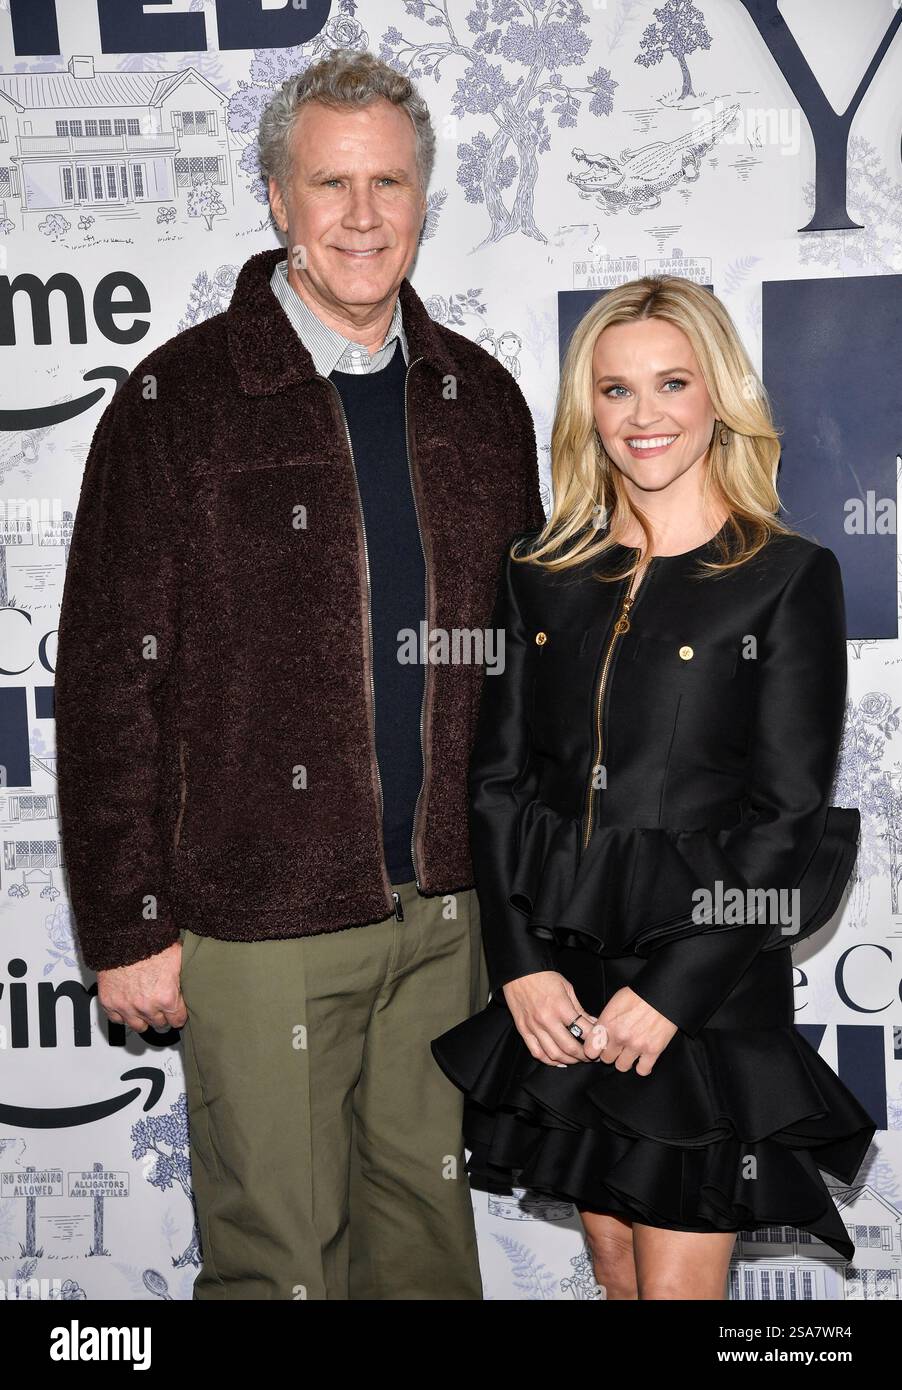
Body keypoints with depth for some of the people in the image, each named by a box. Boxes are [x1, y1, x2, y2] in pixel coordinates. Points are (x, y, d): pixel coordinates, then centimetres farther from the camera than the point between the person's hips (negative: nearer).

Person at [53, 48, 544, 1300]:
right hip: (262, 916, -4)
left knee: (429, 1218, 20)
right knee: (276, 1251, 10)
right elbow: (108, 680, -7)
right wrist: (127, 923, -8)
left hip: (447, 910, 4)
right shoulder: (180, 398, -7)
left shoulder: (480, 398, 7)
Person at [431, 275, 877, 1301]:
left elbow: (791, 821, -9)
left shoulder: (791, 578, -5)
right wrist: (522, 962, -7)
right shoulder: (540, 575, 7)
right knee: (613, 1272, 18)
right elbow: (497, 777, 4)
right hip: (558, 990, 4)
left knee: (677, 1284, 4)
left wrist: (669, 992, -14)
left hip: (706, 991, -4)